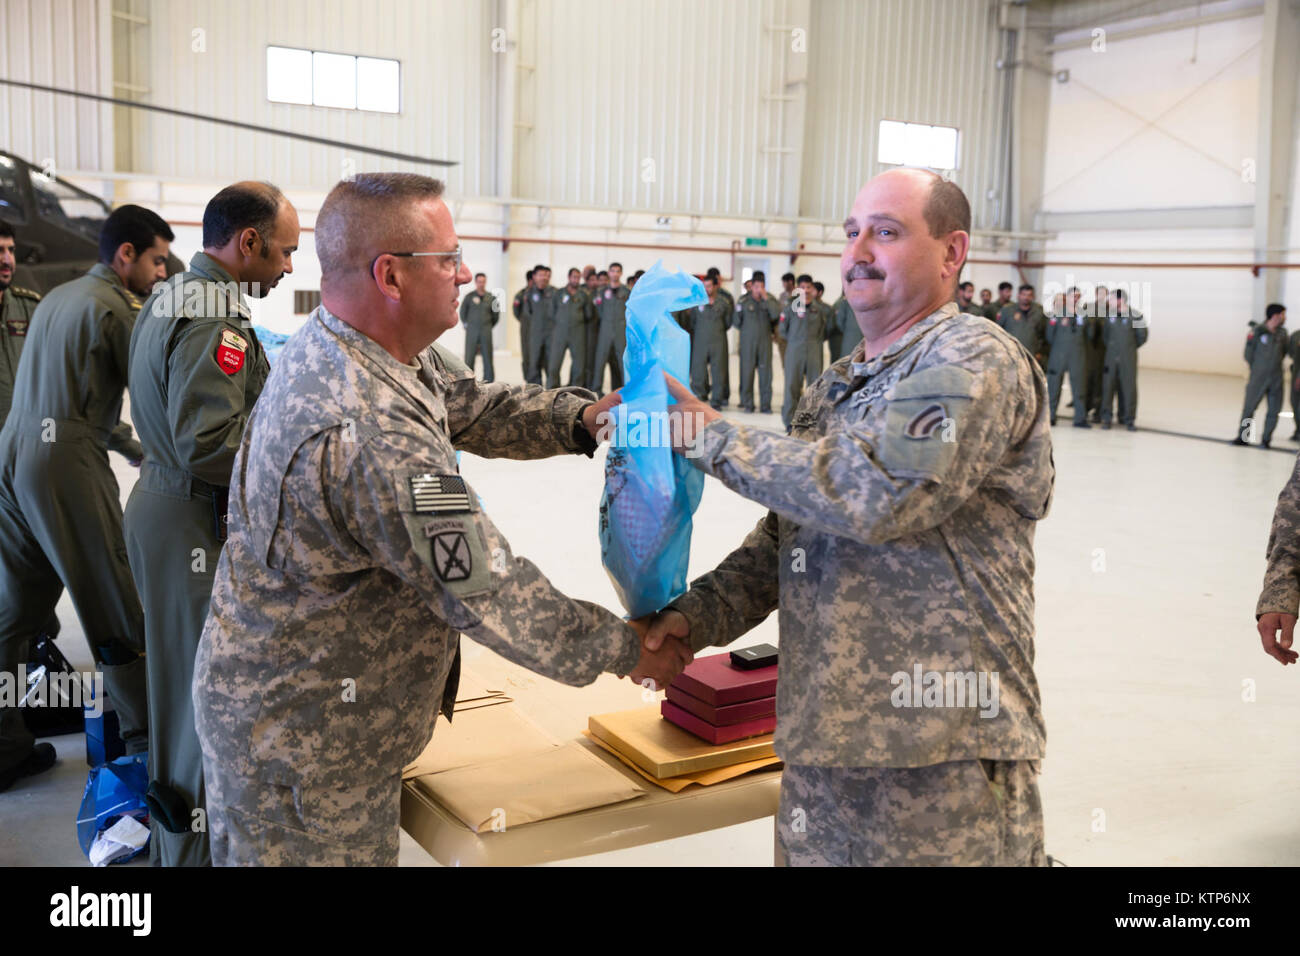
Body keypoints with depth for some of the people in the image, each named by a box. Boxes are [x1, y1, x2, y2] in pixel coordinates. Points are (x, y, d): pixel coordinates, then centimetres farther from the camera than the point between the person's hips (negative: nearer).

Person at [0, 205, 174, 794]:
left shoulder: (57, 298, 22)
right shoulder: (116, 306, -7)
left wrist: (133, 449, 29)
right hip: (66, 464, -9)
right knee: (114, 609, -1)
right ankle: (145, 741, 8)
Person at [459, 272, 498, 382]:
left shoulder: (491, 297, 5)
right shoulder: (469, 297, 2)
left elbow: (496, 313, 15)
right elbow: (462, 311, 12)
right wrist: (466, 325, 11)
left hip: (486, 331, 1)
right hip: (472, 331, -1)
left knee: (488, 357, 1)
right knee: (469, 357, -2)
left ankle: (488, 380, 6)